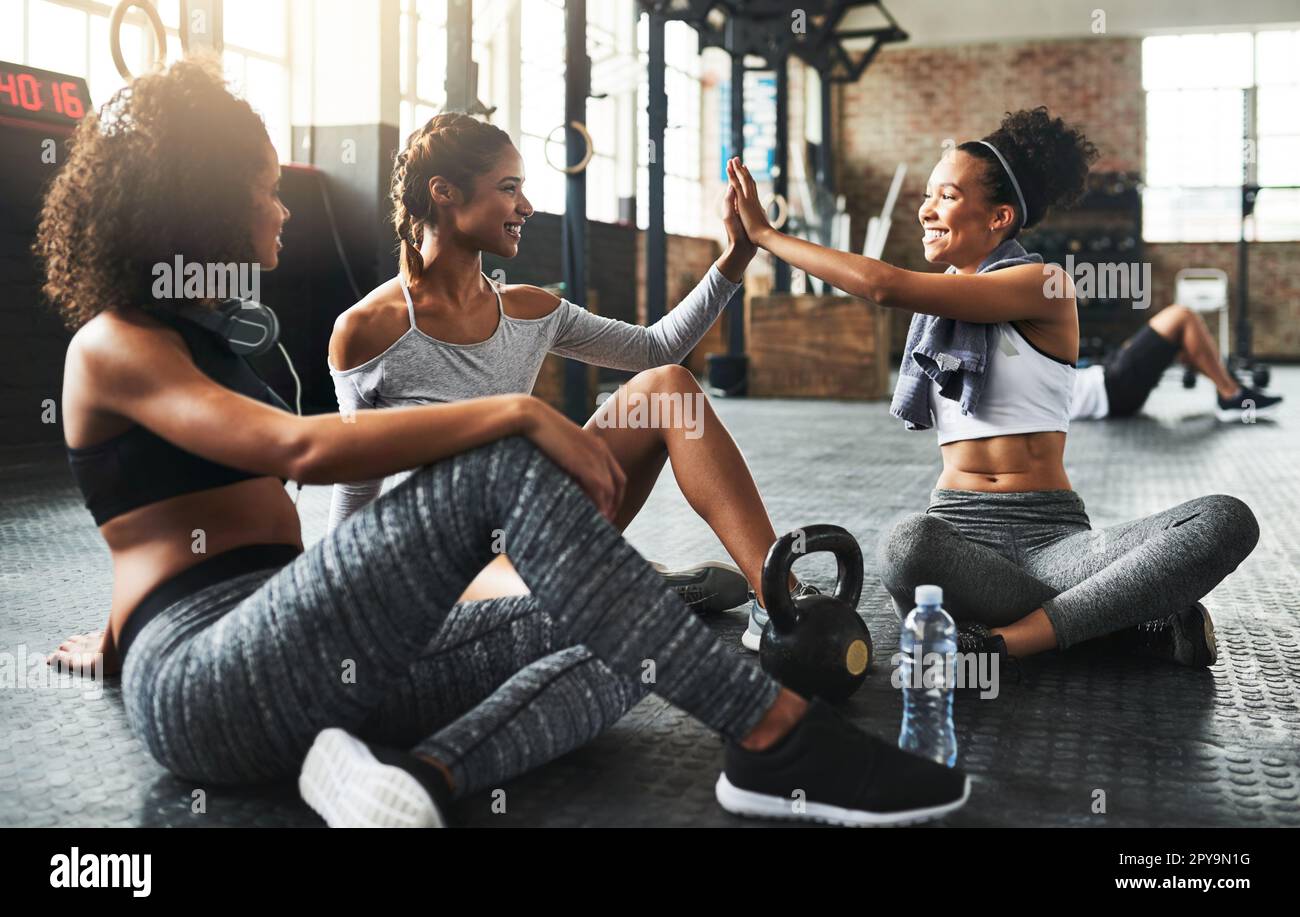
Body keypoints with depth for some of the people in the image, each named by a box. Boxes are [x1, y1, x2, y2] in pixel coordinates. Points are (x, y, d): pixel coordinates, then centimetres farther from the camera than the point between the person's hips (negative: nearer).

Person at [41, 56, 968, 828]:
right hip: (200, 688, -8)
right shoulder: (112, 344, -2)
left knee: (616, 646, -8)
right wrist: (520, 413, -23)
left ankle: (418, 773, -33)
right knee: (502, 469, -27)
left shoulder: (194, 339, 26)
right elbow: (296, 448, -20)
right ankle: (778, 741, -30)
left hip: (315, 672, 8)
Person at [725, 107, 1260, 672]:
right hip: (958, 528, 3)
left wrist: (766, 234, -6)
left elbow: (887, 286, -12)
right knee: (907, 547, -39)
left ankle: (1012, 637, -33)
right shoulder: (937, 307, 17)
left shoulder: (1043, 286, -2)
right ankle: (1132, 627, -19)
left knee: (1226, 520, -28)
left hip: (1051, 531, -2)